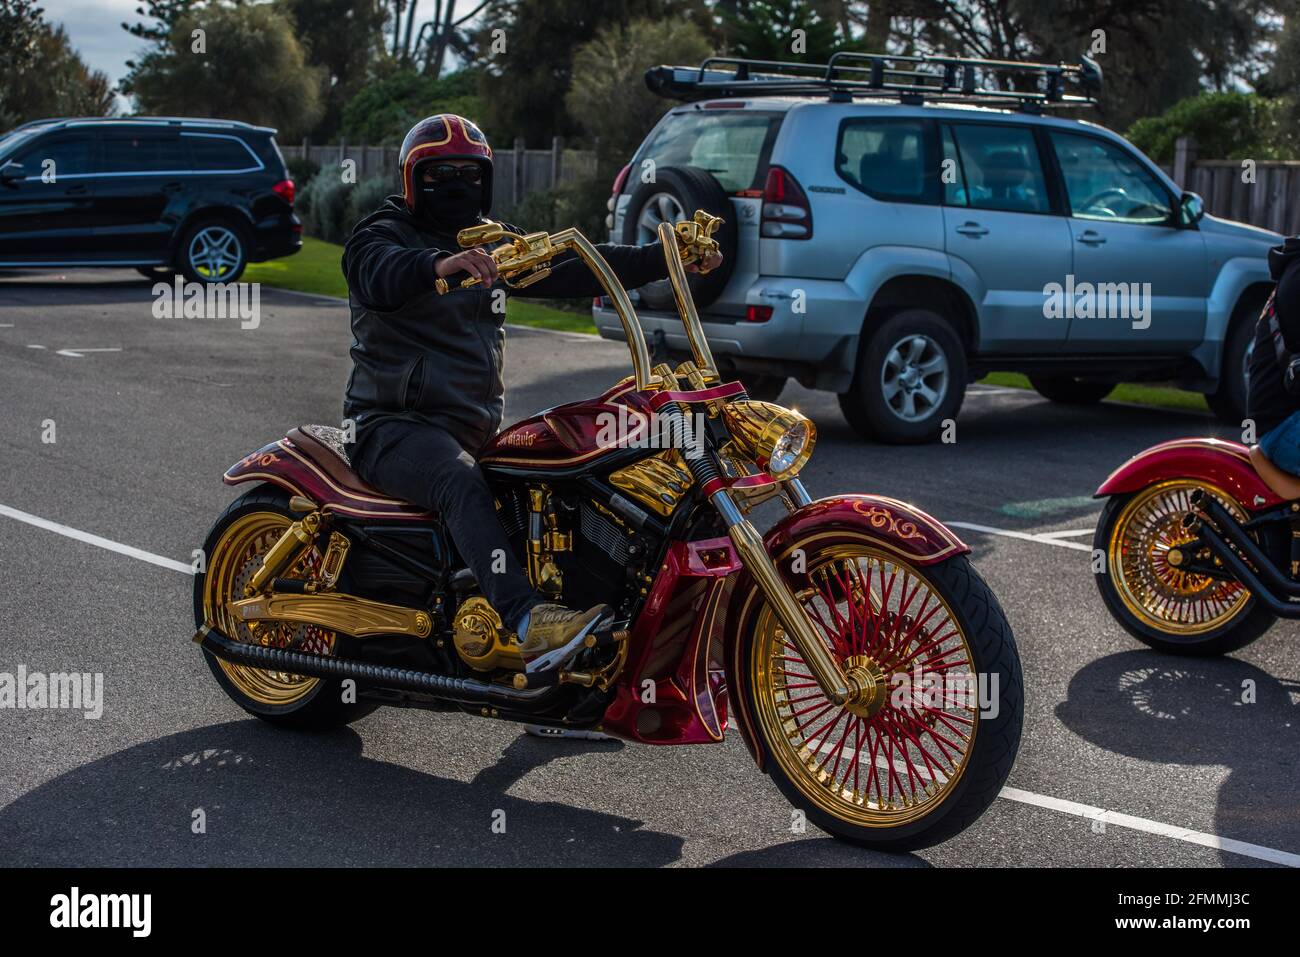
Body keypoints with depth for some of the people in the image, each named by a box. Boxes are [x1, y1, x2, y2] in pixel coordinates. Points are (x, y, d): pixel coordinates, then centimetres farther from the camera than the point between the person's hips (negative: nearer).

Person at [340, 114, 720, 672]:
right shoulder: (383, 233, -1)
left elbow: (577, 268, 11)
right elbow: (379, 274, -27)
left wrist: (665, 258, 0)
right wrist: (440, 265, -48)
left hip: (478, 424, 7)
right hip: (397, 423, -7)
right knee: (461, 483, -36)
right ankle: (526, 625, -52)